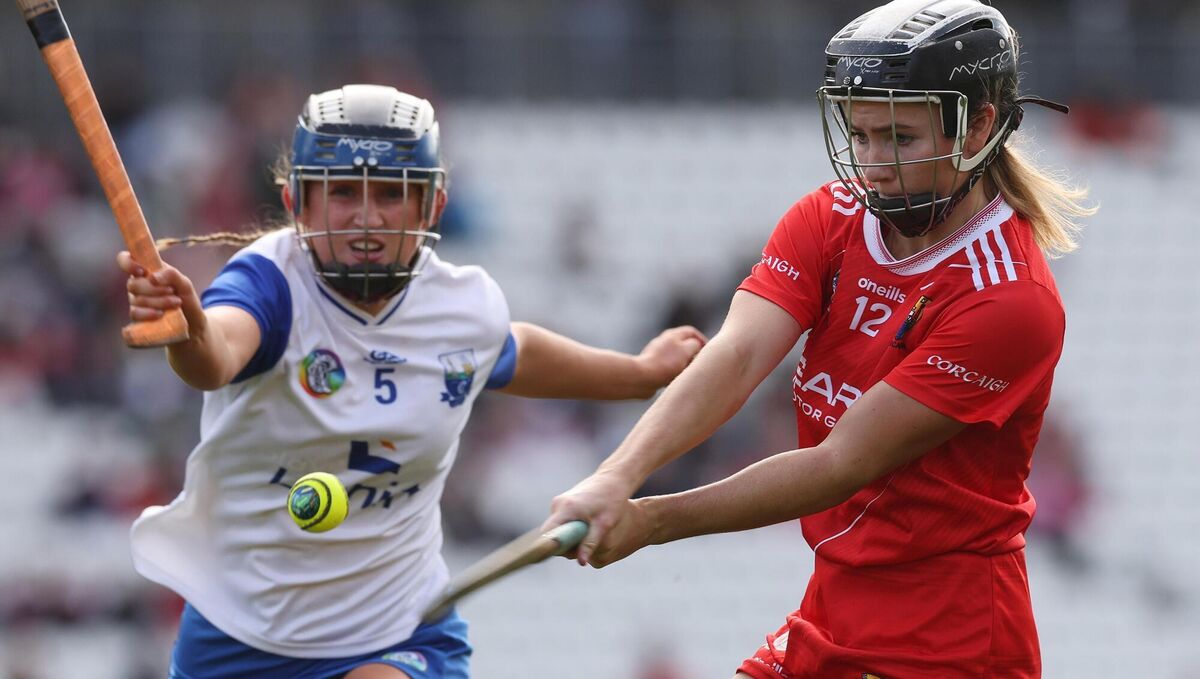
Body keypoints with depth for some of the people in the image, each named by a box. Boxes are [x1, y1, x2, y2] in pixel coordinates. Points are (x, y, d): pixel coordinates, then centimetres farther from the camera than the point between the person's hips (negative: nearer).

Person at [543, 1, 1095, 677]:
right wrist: (616, 480, -31)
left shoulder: (1012, 301, -19)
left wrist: (651, 521, -22)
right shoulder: (829, 221, 1)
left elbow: (844, 465, -21)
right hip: (833, 615, 6)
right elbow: (737, 358, -14)